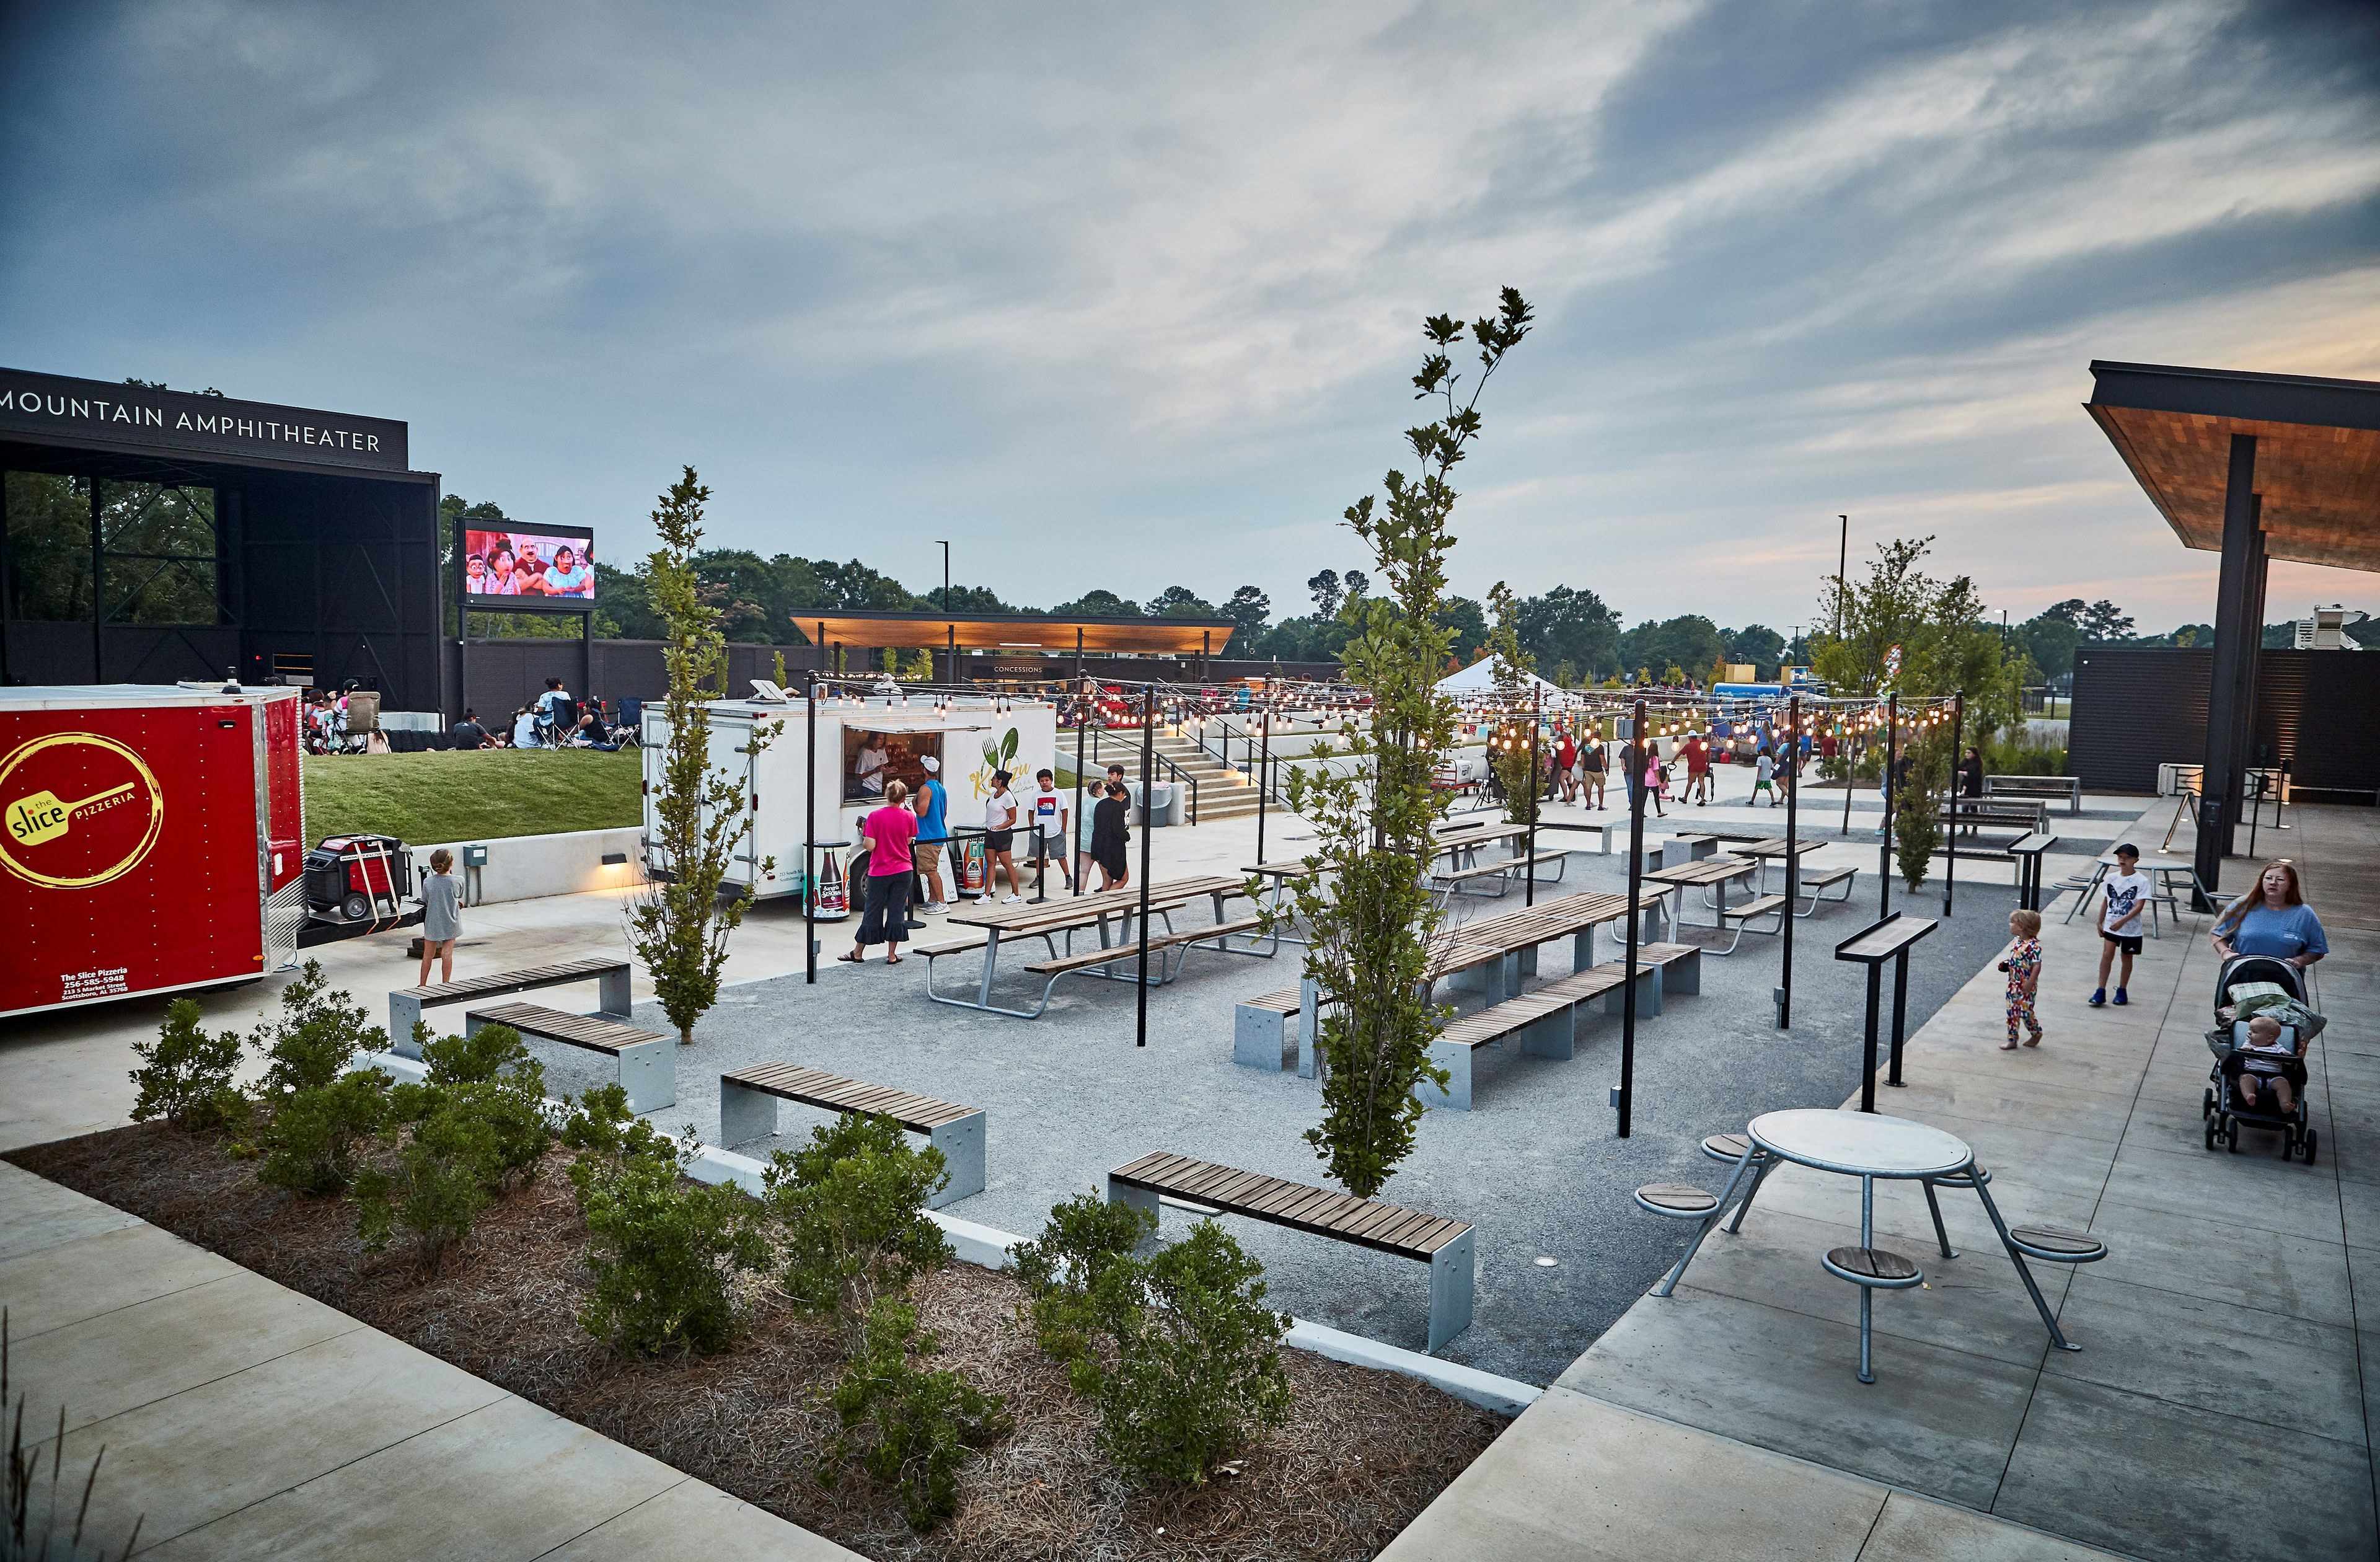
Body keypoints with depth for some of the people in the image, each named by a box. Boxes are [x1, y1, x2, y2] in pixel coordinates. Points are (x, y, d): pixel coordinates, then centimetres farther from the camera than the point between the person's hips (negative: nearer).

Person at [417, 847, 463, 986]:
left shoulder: (428, 883, -12)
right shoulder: (458, 881, -14)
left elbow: (426, 902, 1)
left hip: (432, 924, 1)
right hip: (450, 924, -1)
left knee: (428, 954, 13)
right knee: (447, 955, 6)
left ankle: (422, 985, 24)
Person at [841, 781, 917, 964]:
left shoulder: (875, 817, -11)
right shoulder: (909, 817, -4)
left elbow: (870, 846, -14)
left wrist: (864, 831, 4)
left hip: (879, 872, -1)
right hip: (903, 871, 2)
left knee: (873, 911, 8)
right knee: (897, 911, 8)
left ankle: (858, 953, 19)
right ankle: (892, 955, 10)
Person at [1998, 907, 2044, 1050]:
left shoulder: (2033, 945, -19)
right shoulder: (2015, 941, 6)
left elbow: (2037, 965, -21)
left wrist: (2030, 983, -23)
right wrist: (2006, 965, 4)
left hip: (2026, 986, -8)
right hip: (2013, 984, 8)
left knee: (2025, 1012, -1)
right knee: (2012, 1011, 9)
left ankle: (2036, 1033, 26)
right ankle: (2012, 1039, 15)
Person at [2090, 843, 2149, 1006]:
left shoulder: (2141, 881, -10)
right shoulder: (2111, 878, 3)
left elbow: (2140, 906, -17)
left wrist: (2122, 921, -26)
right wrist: (2100, 922, 12)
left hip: (2131, 928, -2)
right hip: (2111, 925, 2)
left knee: (2127, 958, 11)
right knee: (2107, 955, -8)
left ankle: (2122, 991, 25)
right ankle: (2101, 991, -6)